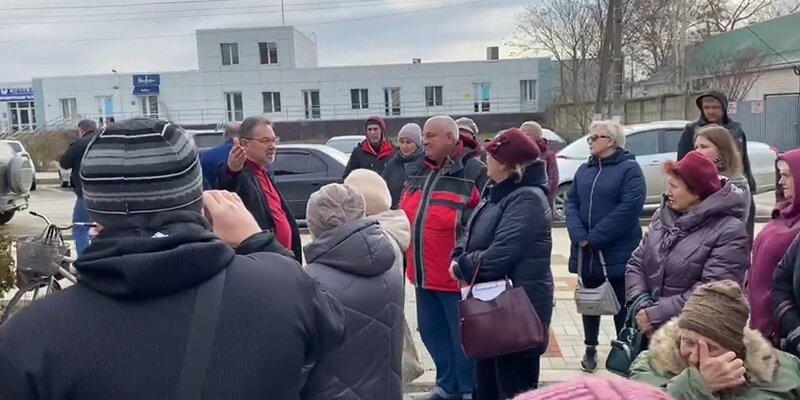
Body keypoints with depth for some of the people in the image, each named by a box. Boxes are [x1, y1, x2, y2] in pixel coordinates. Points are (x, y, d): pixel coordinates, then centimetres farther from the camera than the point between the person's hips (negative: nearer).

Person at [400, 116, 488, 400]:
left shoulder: (474, 172, -12)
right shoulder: (417, 172, 12)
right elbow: (404, 212, 22)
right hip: (422, 272, 8)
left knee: (462, 335, 6)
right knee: (431, 332, 18)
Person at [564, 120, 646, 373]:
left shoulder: (629, 168, -8)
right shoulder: (584, 170, 11)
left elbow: (629, 208, -19)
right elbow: (571, 202, 4)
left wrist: (594, 237, -20)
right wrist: (579, 236, -13)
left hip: (618, 251, -5)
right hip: (586, 252, 6)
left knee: (622, 304, 7)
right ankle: (590, 348, 31)